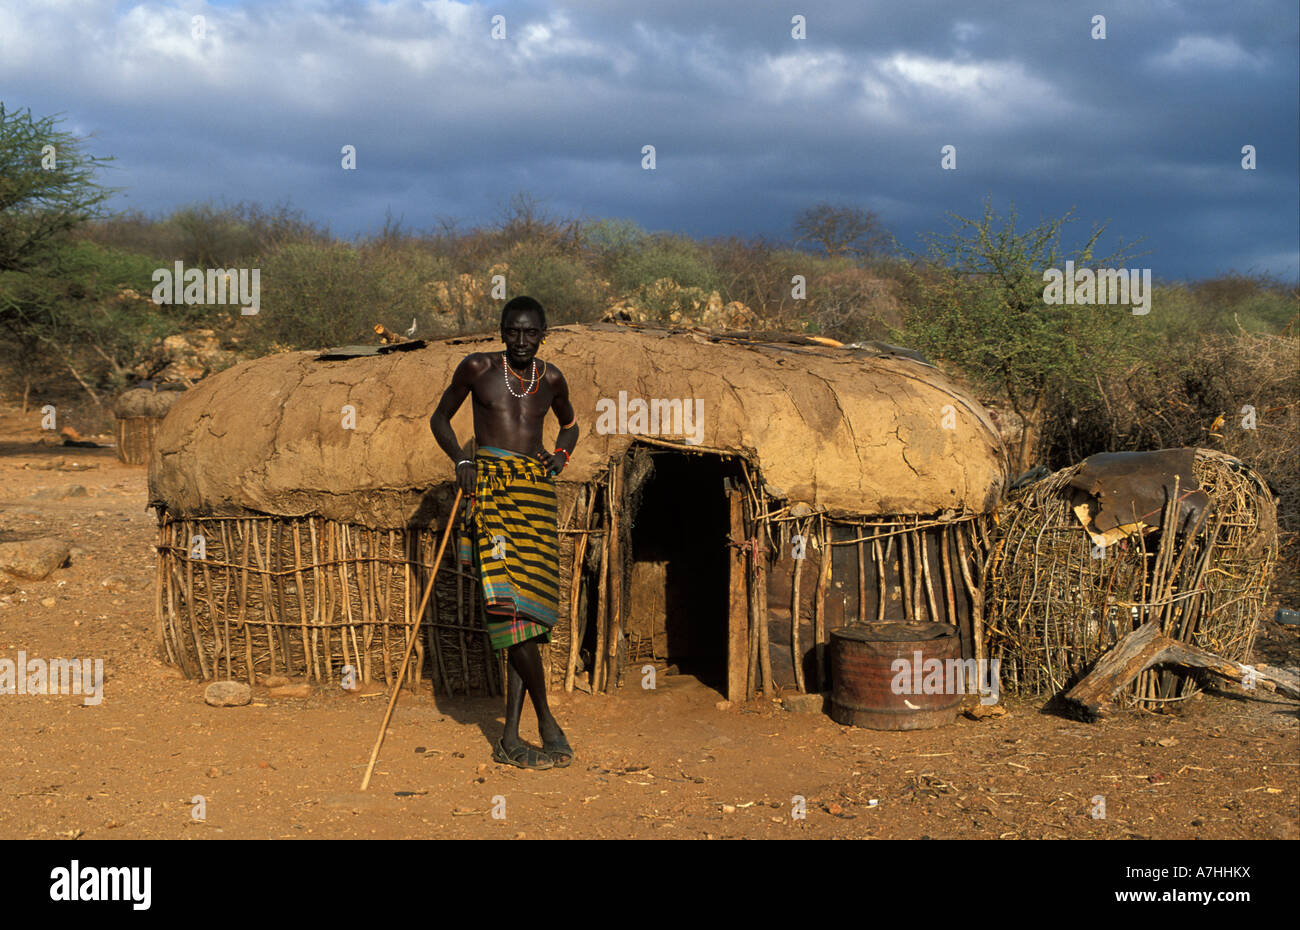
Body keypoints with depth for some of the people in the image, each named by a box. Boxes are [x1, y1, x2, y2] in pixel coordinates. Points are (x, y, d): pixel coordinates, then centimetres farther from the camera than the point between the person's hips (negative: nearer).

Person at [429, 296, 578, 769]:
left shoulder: (550, 379, 13)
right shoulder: (478, 368, 5)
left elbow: (569, 424, 32)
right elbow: (440, 418, 16)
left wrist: (561, 455, 11)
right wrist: (461, 461, -1)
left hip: (536, 488, 3)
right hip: (490, 482, -3)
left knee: (530, 604, -3)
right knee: (511, 602, -18)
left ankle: (510, 737, 1)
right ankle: (546, 719, -4)